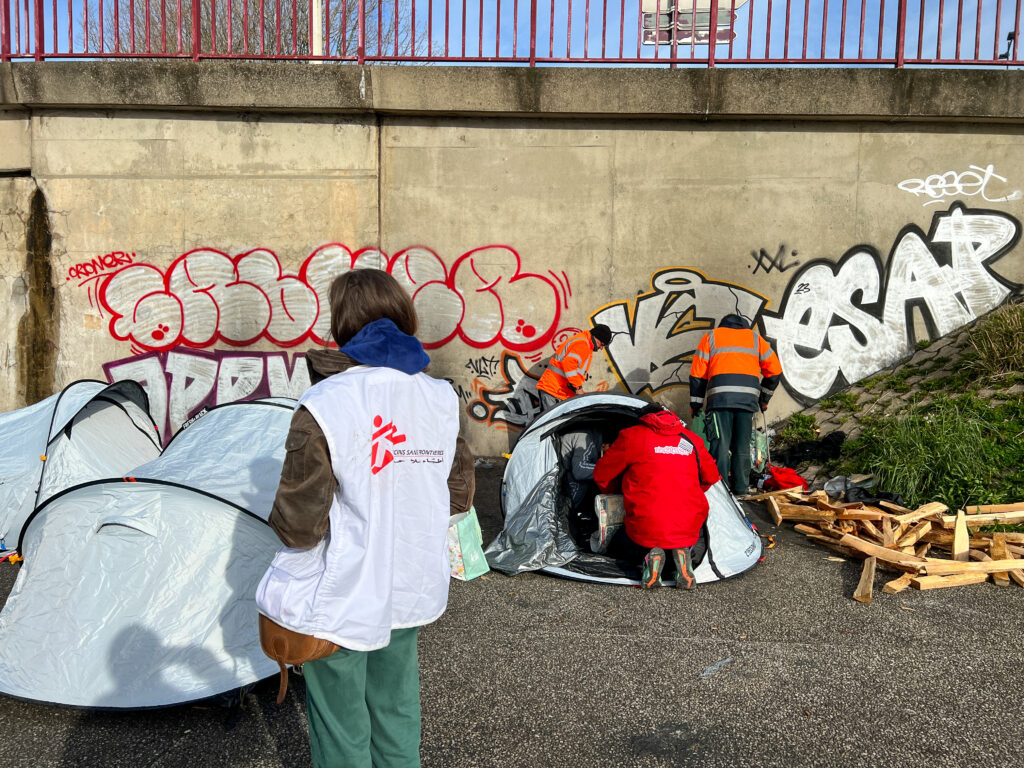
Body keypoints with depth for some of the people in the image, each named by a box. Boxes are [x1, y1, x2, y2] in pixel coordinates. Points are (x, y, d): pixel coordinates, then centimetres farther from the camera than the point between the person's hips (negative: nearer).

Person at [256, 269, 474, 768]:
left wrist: (281, 517, 2)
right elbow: (459, 496, 5)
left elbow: (298, 525, -19)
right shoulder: (441, 399, -4)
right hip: (411, 591, 5)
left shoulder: (322, 408, -21)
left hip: (339, 601, -5)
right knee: (397, 717, 23)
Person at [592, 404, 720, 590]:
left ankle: (648, 555, -6)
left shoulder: (632, 436, 1)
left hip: (645, 529, -3)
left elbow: (602, 476, 8)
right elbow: (711, 477, 24)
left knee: (616, 550, 27)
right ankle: (681, 552, 1)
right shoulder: (692, 440, 12)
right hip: (689, 529, 3)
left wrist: (616, 491, 30)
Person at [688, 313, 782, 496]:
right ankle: (741, 486, 11)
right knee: (742, 445, 9)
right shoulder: (755, 337, 23)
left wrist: (695, 403, 16)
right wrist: (764, 398, 28)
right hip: (748, 397, 2)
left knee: (720, 444, -3)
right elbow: (774, 370, 19)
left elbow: (697, 374, 12)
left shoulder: (711, 337, 19)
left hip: (720, 396, -2)